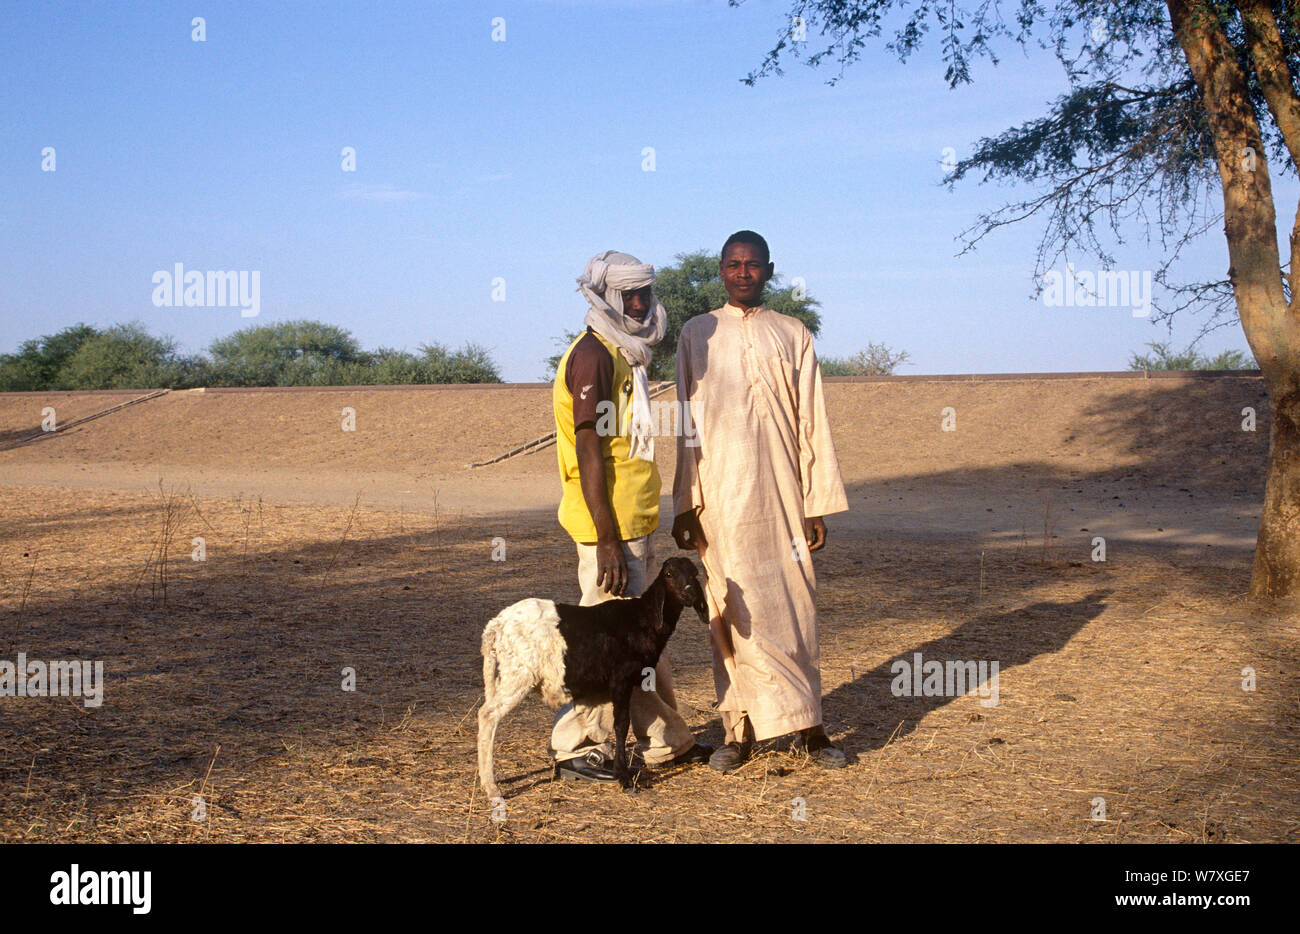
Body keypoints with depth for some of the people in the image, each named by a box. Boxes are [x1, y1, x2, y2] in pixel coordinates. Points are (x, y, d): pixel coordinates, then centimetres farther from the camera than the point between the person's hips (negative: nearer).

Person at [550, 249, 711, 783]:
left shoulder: (623, 356, 16)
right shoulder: (593, 357, -14)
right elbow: (588, 451, -19)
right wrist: (607, 540, -22)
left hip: (633, 525, 10)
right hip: (610, 529, -10)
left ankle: (667, 741, 27)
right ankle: (577, 749, 7)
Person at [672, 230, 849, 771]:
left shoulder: (793, 335, 10)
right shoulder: (697, 335, 9)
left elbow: (812, 422, 7)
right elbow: (686, 424, 6)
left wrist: (818, 505, 1)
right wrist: (684, 506, 0)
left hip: (782, 496, 1)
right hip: (721, 499, 0)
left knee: (793, 608, 1)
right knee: (734, 612, 0)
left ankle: (806, 726, 8)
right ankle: (741, 729, 7)